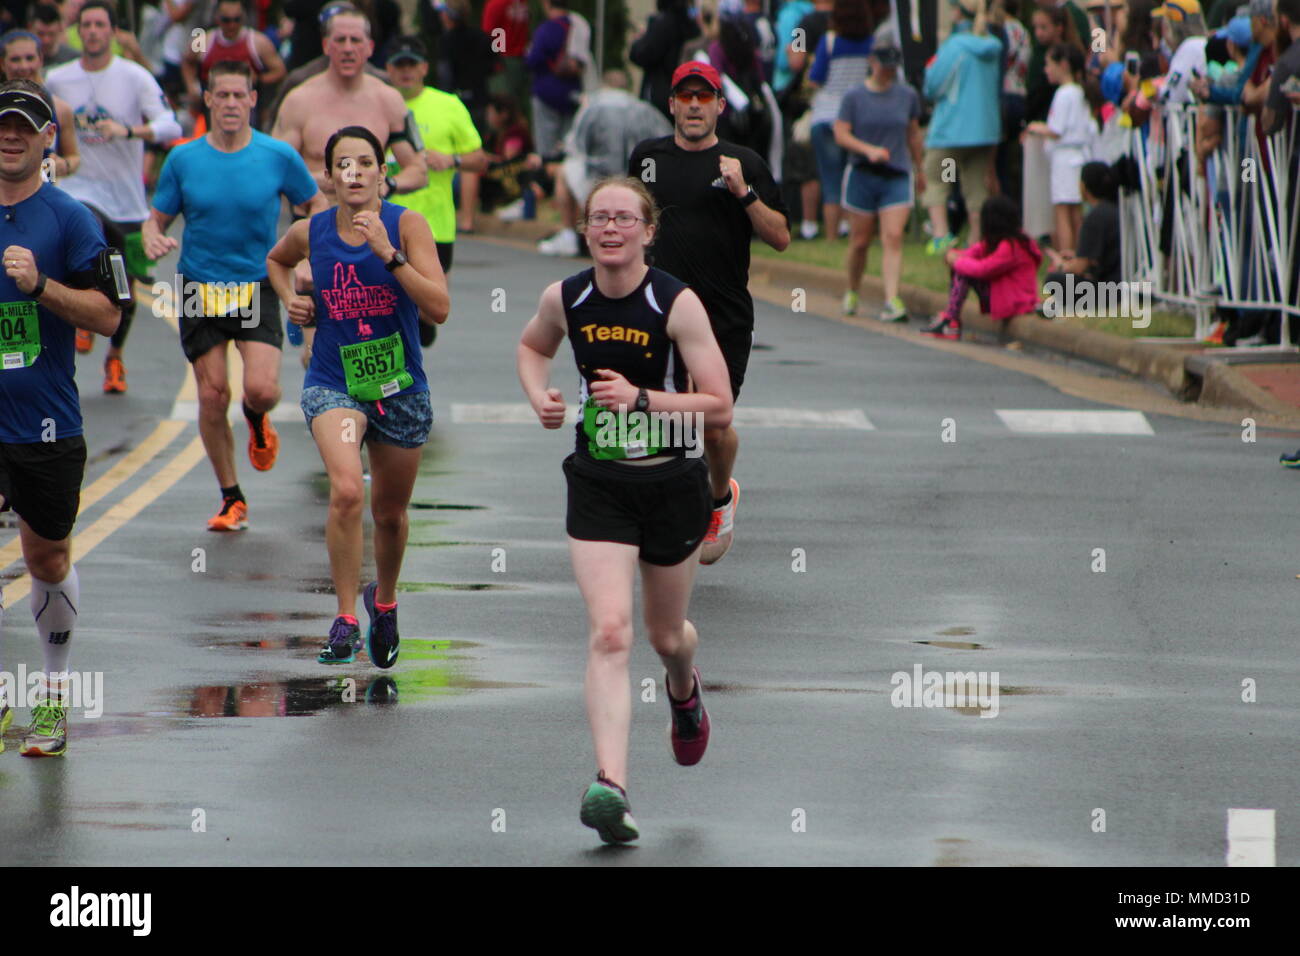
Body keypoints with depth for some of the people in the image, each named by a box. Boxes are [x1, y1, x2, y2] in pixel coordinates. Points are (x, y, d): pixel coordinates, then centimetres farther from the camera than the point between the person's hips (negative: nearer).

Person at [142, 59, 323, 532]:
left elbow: (316, 206, 9)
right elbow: (157, 218, 7)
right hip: (199, 290, 1)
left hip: (257, 285, -1)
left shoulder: (279, 156, -3)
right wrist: (153, 240, -16)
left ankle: (257, 421, 22)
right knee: (212, 396, -1)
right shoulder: (183, 160, -1)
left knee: (262, 388, -18)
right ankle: (231, 498, 16)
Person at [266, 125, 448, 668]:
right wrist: (290, 299, 3)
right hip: (333, 384, -1)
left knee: (390, 511, 16)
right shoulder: (309, 233, -4)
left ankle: (384, 601, 46)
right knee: (346, 490, -26)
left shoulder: (406, 226, -10)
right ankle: (345, 619, -19)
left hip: (400, 388, 1)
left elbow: (439, 309, -20)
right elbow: (276, 260, 22)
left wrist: (388, 254, -27)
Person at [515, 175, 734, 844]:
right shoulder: (564, 299, -4)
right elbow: (532, 346, 20)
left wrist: (640, 398, -26)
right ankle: (610, 787, -25)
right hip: (598, 485, 1)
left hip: (671, 482, -1)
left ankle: (685, 689, 57)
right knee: (609, 632, -16)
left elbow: (719, 408, -14)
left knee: (666, 635, 18)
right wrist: (539, 396, 0)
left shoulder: (678, 304, -14)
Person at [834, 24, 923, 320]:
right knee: (860, 240, 7)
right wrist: (868, 149, -21)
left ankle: (892, 301, -19)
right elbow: (840, 134, -6)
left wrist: (919, 169, 24)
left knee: (893, 237, -13)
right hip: (863, 174, -1)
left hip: (897, 176, 1)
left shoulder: (907, 96, 6)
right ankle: (852, 293, 29)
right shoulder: (855, 96, -2)